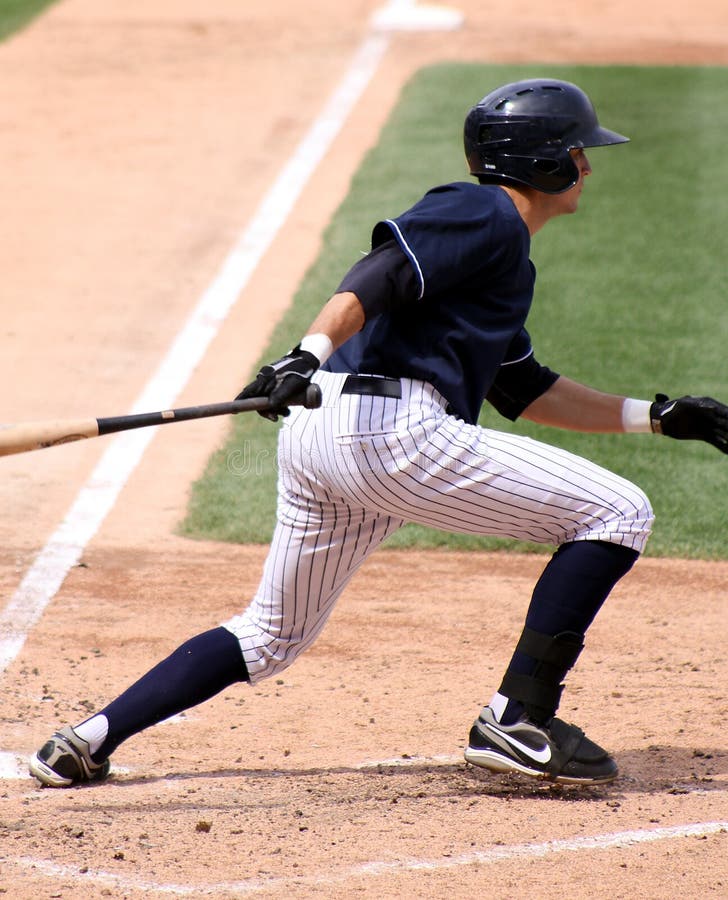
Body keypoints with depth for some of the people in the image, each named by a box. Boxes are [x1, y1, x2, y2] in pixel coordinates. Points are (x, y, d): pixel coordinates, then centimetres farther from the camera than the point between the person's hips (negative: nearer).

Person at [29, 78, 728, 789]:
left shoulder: (506, 256, 32)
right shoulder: (484, 213, 1)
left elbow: (523, 390, 38)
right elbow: (380, 274, -15)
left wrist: (656, 415, 37)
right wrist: (311, 351, -32)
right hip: (389, 426, -10)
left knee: (270, 637, 21)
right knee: (616, 513, -4)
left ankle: (88, 741, 11)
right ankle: (517, 722, -9)